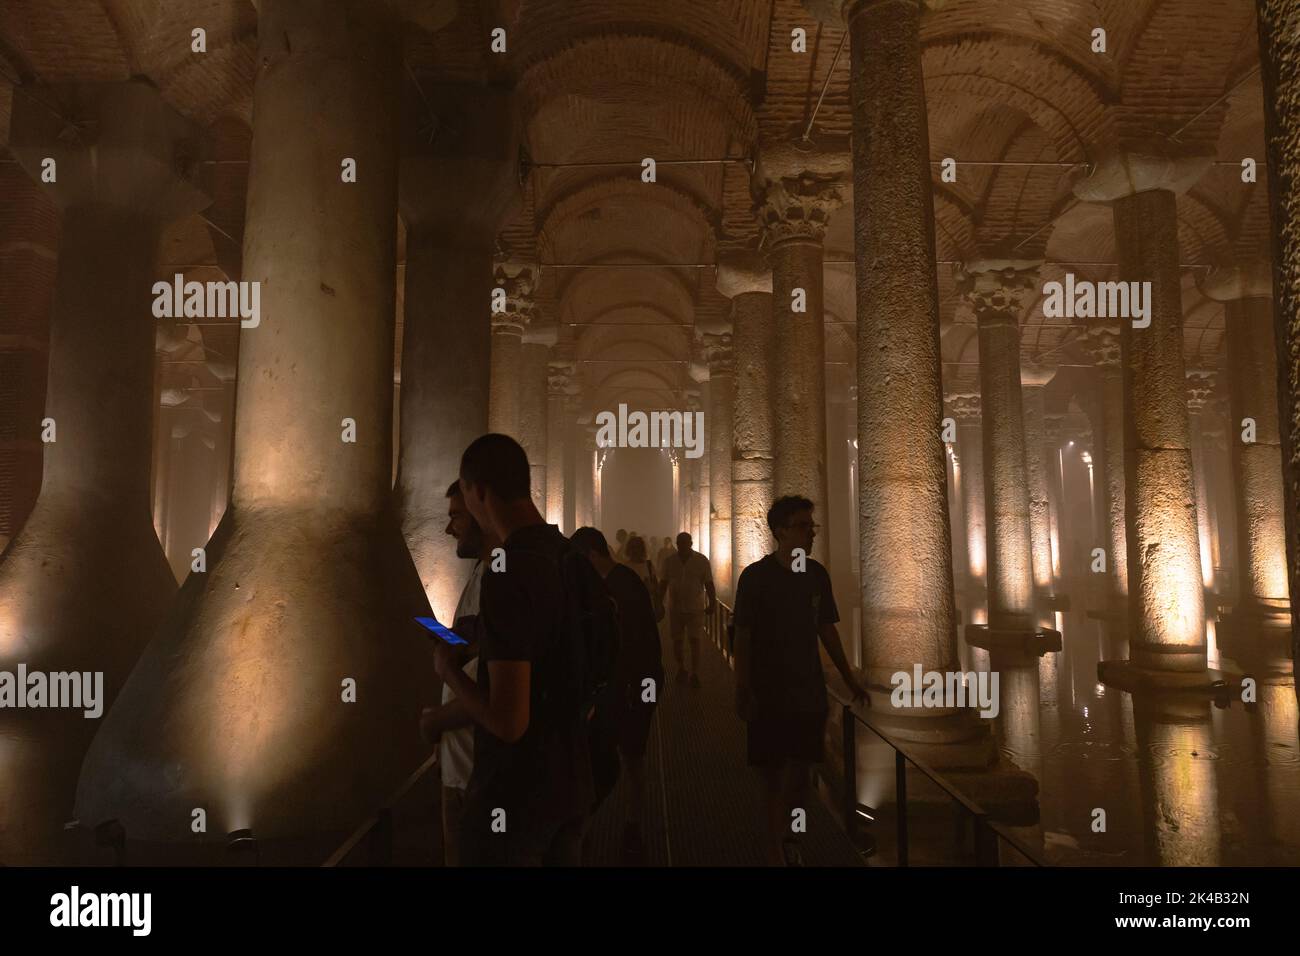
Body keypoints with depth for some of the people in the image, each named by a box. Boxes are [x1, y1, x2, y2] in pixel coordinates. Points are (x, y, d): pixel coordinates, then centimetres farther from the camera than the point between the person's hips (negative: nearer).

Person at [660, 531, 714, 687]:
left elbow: (709, 584, -3)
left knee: (694, 641, -3)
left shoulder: (702, 560, -5)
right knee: (677, 641, 9)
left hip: (695, 608, -2)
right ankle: (681, 669, 28)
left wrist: (711, 603, -9)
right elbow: (663, 584, 7)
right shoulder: (669, 561, 1)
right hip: (675, 608, 2)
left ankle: (695, 674, 6)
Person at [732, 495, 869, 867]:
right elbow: (742, 637, -9)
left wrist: (849, 679, 14)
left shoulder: (816, 574, 3)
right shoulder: (755, 576, -11)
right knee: (772, 773, 4)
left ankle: (790, 837, 30)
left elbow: (827, 629, 12)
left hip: (809, 690, 4)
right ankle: (775, 851, 20)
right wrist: (742, 690, -12)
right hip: (768, 693, -4)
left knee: (800, 768, 8)